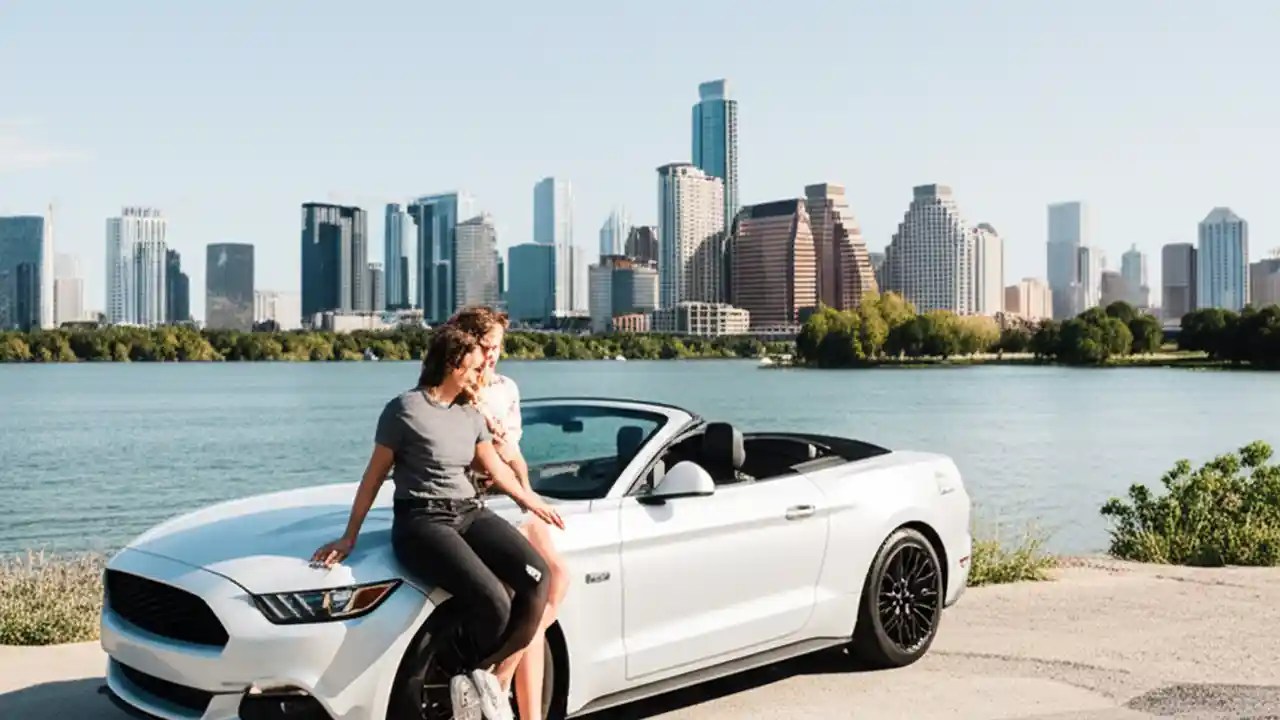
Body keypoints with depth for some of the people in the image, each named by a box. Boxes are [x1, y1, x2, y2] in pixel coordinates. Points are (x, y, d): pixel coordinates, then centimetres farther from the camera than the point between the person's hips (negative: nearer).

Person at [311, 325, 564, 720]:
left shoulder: (471, 415, 16)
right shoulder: (405, 409, -3)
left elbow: (496, 469, 24)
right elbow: (374, 476, 1)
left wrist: (535, 503, 31)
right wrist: (349, 538, 1)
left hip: (471, 513, 6)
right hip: (421, 522, -6)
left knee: (536, 577, -21)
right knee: (492, 601, -28)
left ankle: (487, 684, -11)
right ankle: (487, 686, 1)